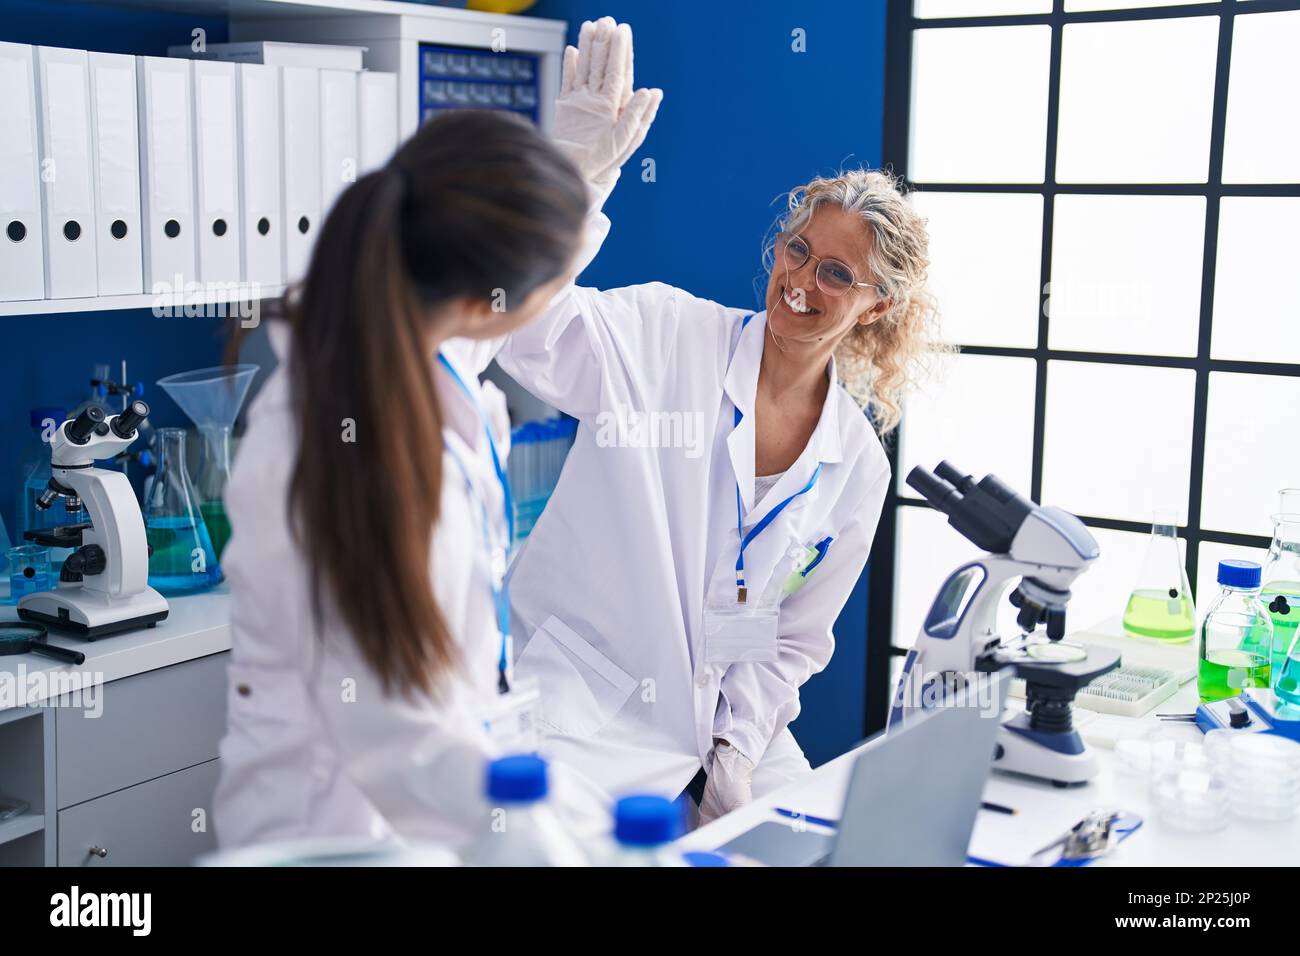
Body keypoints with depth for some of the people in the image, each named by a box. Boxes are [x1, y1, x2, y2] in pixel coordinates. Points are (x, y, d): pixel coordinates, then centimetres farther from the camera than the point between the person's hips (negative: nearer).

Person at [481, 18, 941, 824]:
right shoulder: (671, 334, -9)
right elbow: (530, 328, -26)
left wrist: (738, 747, -3)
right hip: (585, 691, -4)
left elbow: (798, 637, 9)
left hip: (727, 716, 5)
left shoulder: (859, 465, 3)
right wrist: (575, 176, -38)